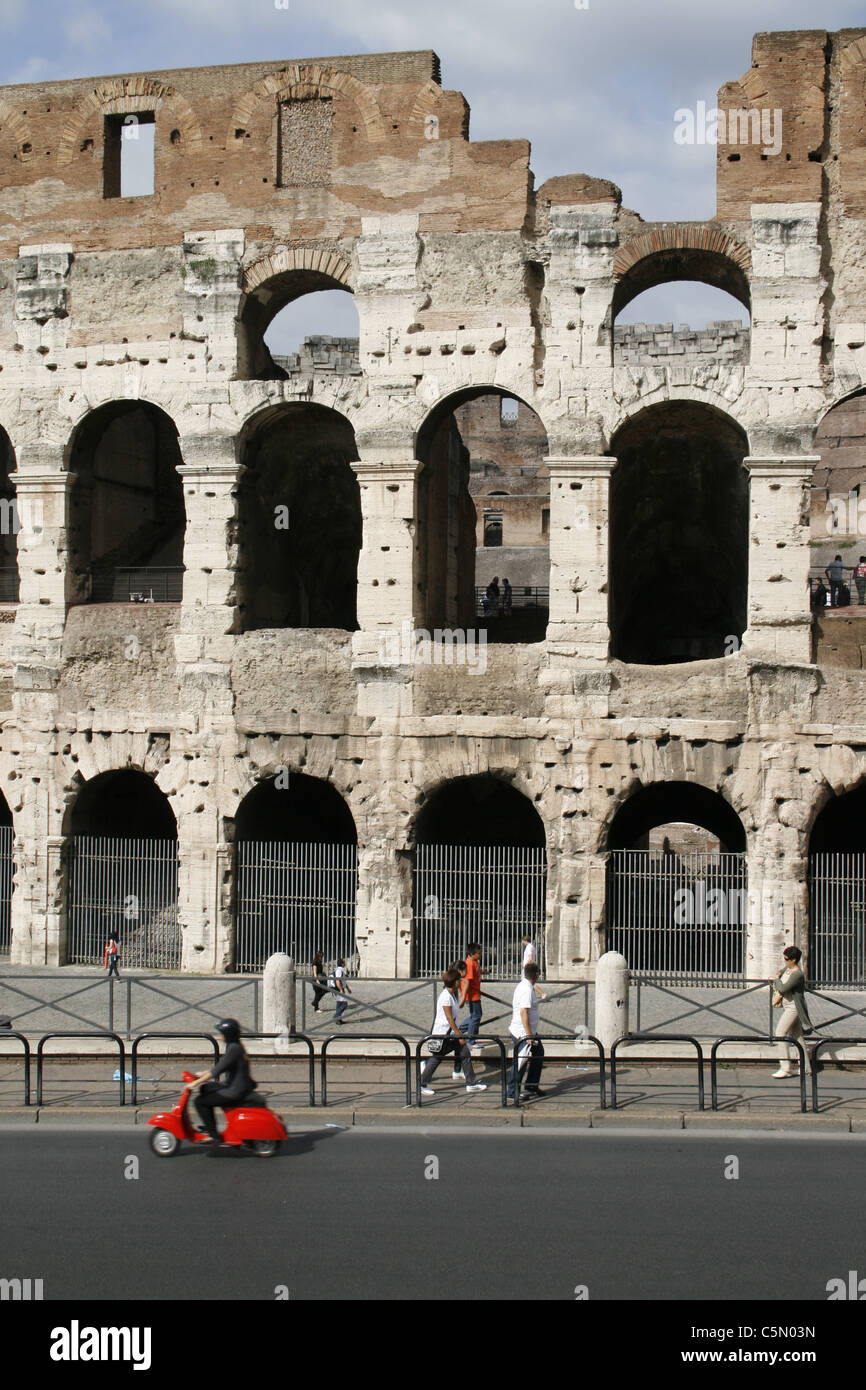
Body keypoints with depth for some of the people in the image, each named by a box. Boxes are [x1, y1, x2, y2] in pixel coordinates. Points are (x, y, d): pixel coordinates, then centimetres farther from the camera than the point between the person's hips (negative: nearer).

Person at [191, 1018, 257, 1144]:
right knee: (206, 1089, 24)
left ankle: (214, 1136, -6)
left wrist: (196, 1082, -19)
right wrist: (203, 1074, 20)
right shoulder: (236, 1046, 10)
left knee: (200, 1101, -9)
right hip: (236, 1087, 10)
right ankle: (210, 1127, 26)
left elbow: (217, 1070, -24)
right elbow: (220, 1067, 21)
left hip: (235, 1091, -10)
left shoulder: (234, 1049, -20)